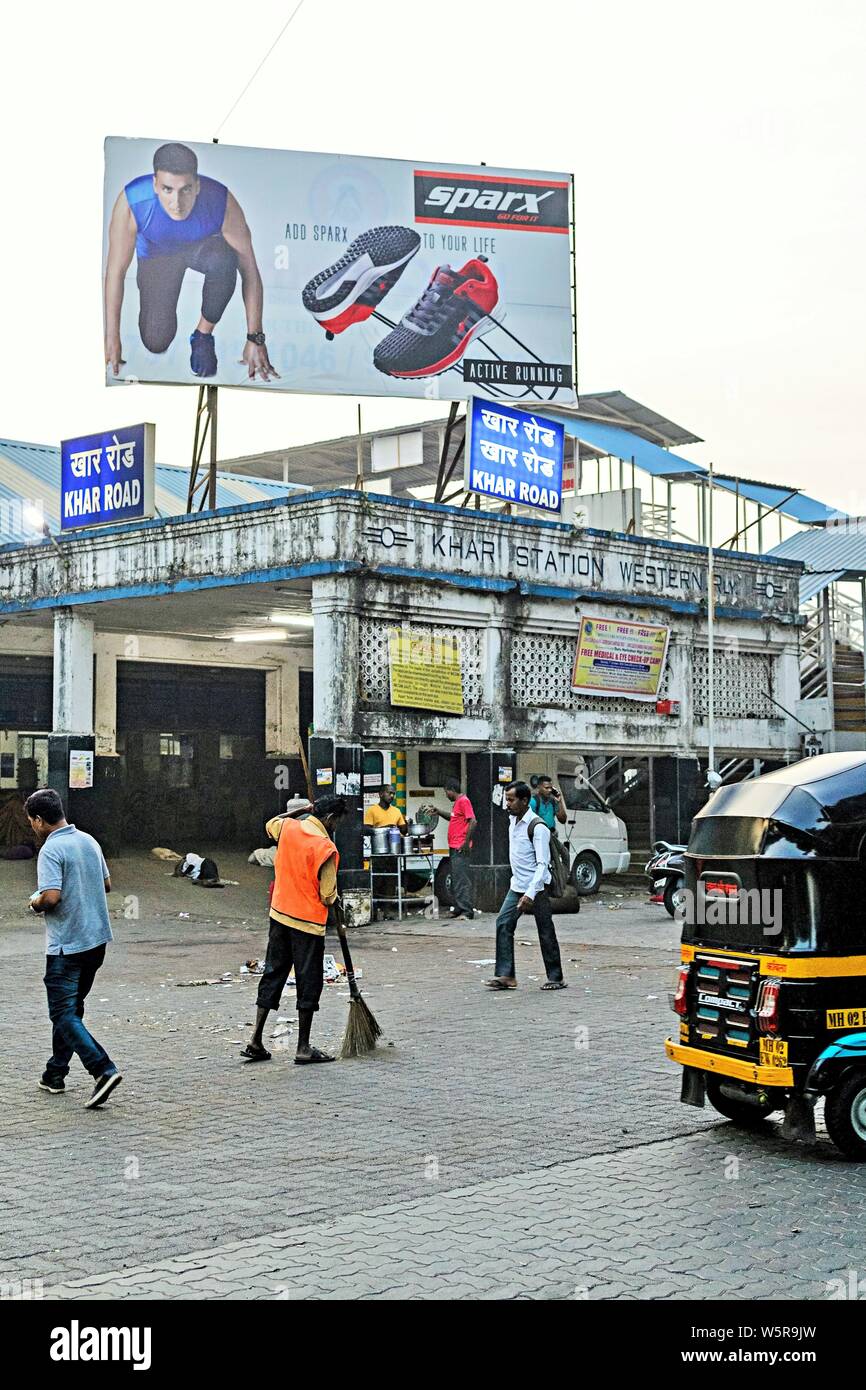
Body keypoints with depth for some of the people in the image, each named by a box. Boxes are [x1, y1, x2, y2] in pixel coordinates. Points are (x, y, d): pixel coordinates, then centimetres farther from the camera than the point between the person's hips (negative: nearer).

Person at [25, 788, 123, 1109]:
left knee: (64, 1014, -3)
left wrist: (35, 903, -5)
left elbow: (51, 896, -25)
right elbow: (106, 884, 18)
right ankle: (55, 1075, 27)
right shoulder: (89, 841, 8)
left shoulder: (51, 850, -16)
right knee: (71, 1008, 18)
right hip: (97, 939, 8)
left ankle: (104, 1070, -17)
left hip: (66, 946, -8)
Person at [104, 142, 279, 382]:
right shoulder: (132, 202, -36)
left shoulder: (222, 203, -36)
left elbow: (249, 270, -26)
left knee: (223, 259, -38)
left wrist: (255, 339, -25)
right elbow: (116, 270, -23)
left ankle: (204, 334, -11)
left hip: (205, 246, -1)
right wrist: (112, 338, -20)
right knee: (156, 343, -10)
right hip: (157, 255, 1)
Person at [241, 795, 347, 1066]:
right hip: (308, 922, -6)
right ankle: (303, 1048, 8)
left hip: (279, 915, 6)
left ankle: (255, 1041, 12)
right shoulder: (325, 848, -18)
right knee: (308, 983, 3)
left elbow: (270, 824, 27)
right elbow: (328, 896, -14)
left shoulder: (288, 827, 0)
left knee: (273, 975, 13)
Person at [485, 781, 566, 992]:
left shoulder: (537, 827, -19)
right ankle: (506, 975, -1)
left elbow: (542, 864, -23)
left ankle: (556, 978, 10)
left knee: (546, 933, 0)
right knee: (503, 924, -3)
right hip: (517, 886, 8)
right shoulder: (513, 820, 6)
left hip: (536, 887, -8)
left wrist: (530, 894, -29)